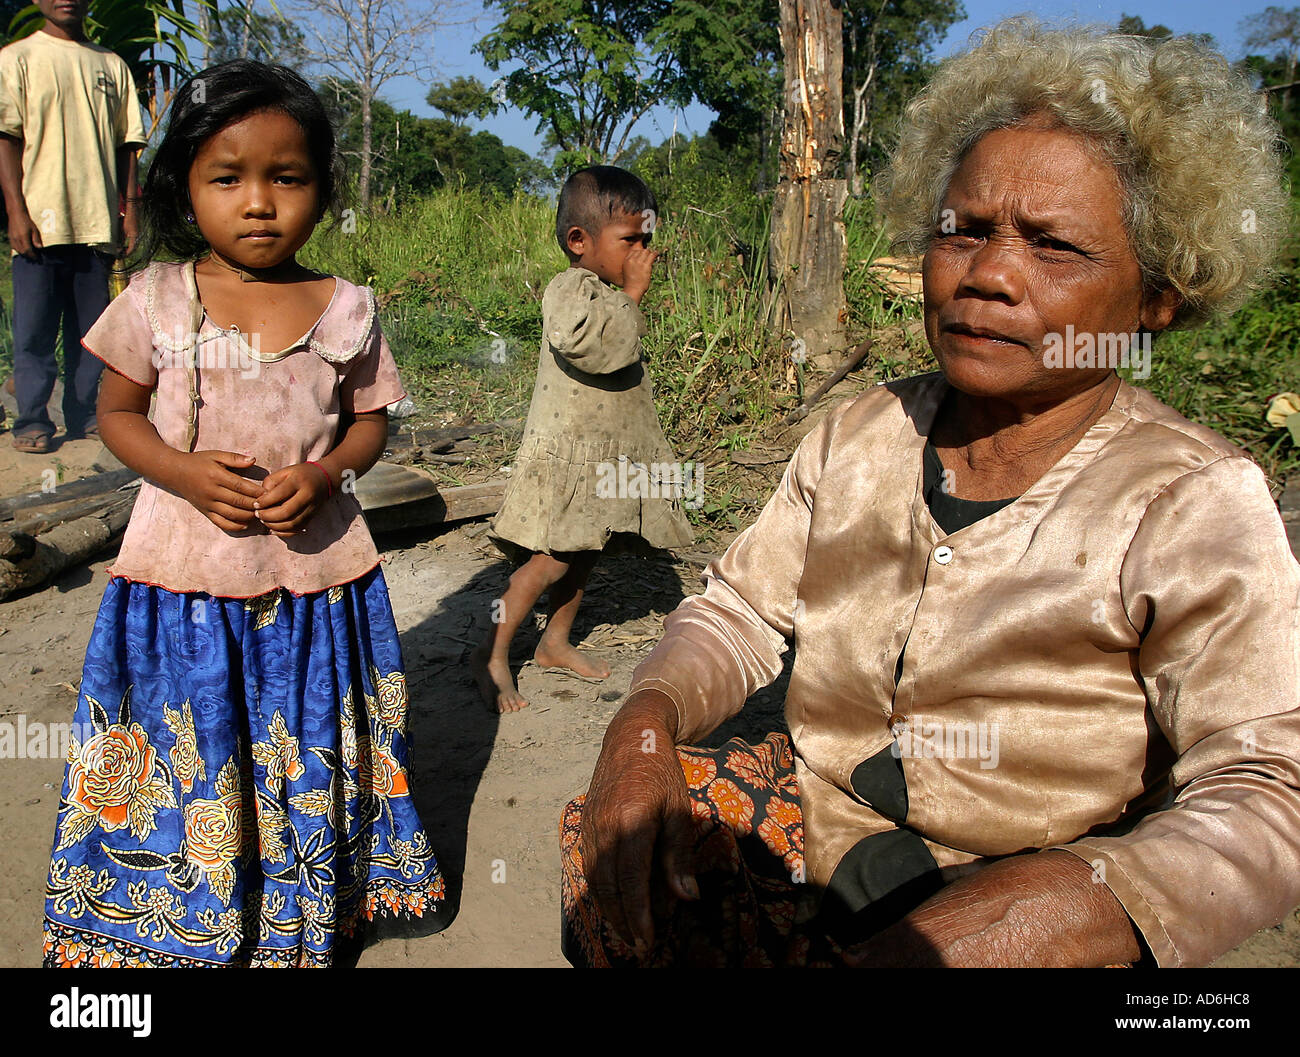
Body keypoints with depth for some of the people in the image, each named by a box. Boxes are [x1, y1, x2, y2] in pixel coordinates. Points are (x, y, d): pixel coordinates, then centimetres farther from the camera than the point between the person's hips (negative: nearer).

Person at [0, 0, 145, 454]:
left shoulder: (112, 65, 15)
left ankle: (84, 416, 14)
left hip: (98, 221, 3)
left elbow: (126, 142, 15)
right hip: (41, 222, -3)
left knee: (91, 328, 6)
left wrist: (129, 206, 6)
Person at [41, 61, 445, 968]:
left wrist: (324, 474, -15)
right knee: (182, 763, 11)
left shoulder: (345, 309, -2)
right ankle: (185, 927, 35)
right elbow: (117, 412, 5)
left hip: (315, 570, 1)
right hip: (185, 568, 0)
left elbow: (371, 419, 6)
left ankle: (310, 917, 38)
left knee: (305, 758, 14)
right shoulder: (157, 301, -3)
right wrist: (182, 470, -14)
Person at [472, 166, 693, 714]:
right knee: (551, 559, -11)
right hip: (567, 456, -9)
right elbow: (596, 347, -36)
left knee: (583, 553, 15)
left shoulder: (605, 293, 16)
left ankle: (555, 642, 31)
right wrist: (631, 294, -25)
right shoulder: (569, 290, -15)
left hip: (606, 458, 10)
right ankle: (492, 655, 2)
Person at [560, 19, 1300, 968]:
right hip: (810, 809, 4)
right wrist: (644, 723, -16)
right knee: (602, 839, -12)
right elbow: (742, 610, 6)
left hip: (1022, 872, -3)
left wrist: (1068, 909, -39)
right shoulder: (856, 437, 2)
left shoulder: (1198, 504, -13)